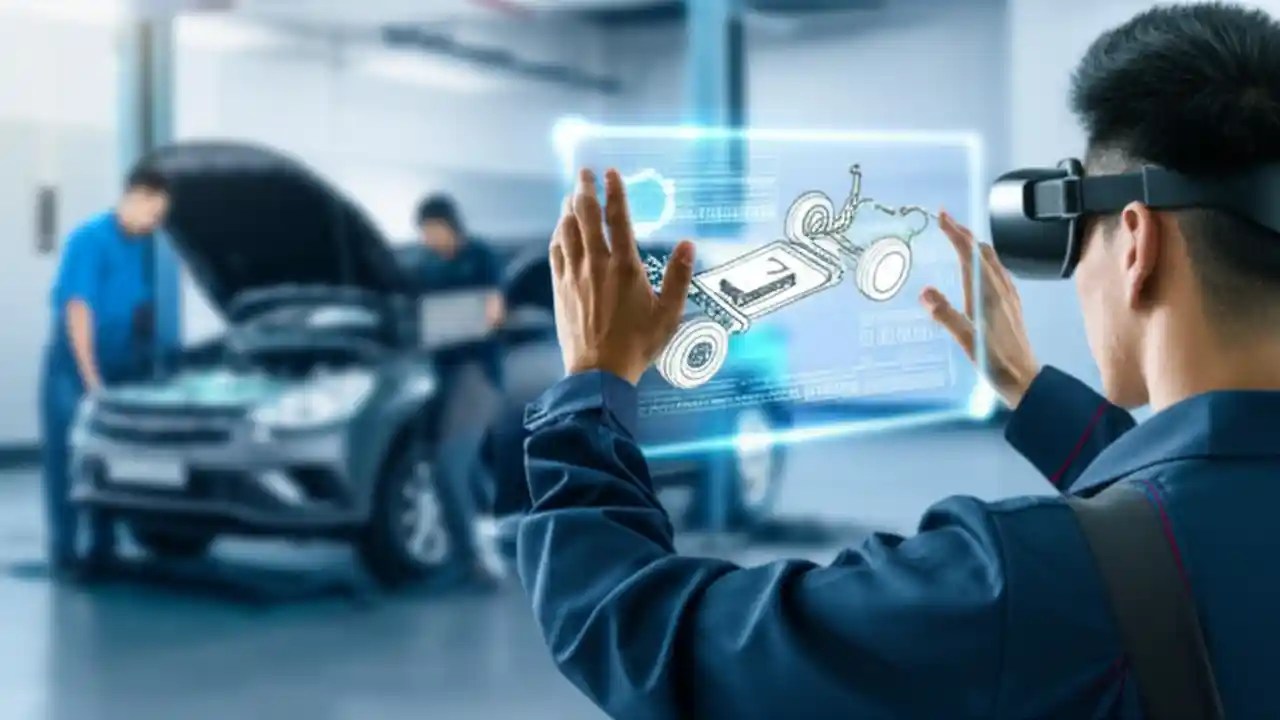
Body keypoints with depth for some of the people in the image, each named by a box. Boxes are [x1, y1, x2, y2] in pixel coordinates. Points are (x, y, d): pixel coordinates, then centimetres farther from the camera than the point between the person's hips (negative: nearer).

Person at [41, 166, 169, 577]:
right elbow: (78, 310, -19)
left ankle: (103, 546, 14)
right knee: (68, 456, -2)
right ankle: (64, 551, 1)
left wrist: (146, 357, 11)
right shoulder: (90, 240, -16)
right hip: (73, 365, -6)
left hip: (119, 367, 6)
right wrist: (91, 378, -20)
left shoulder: (144, 244, 4)